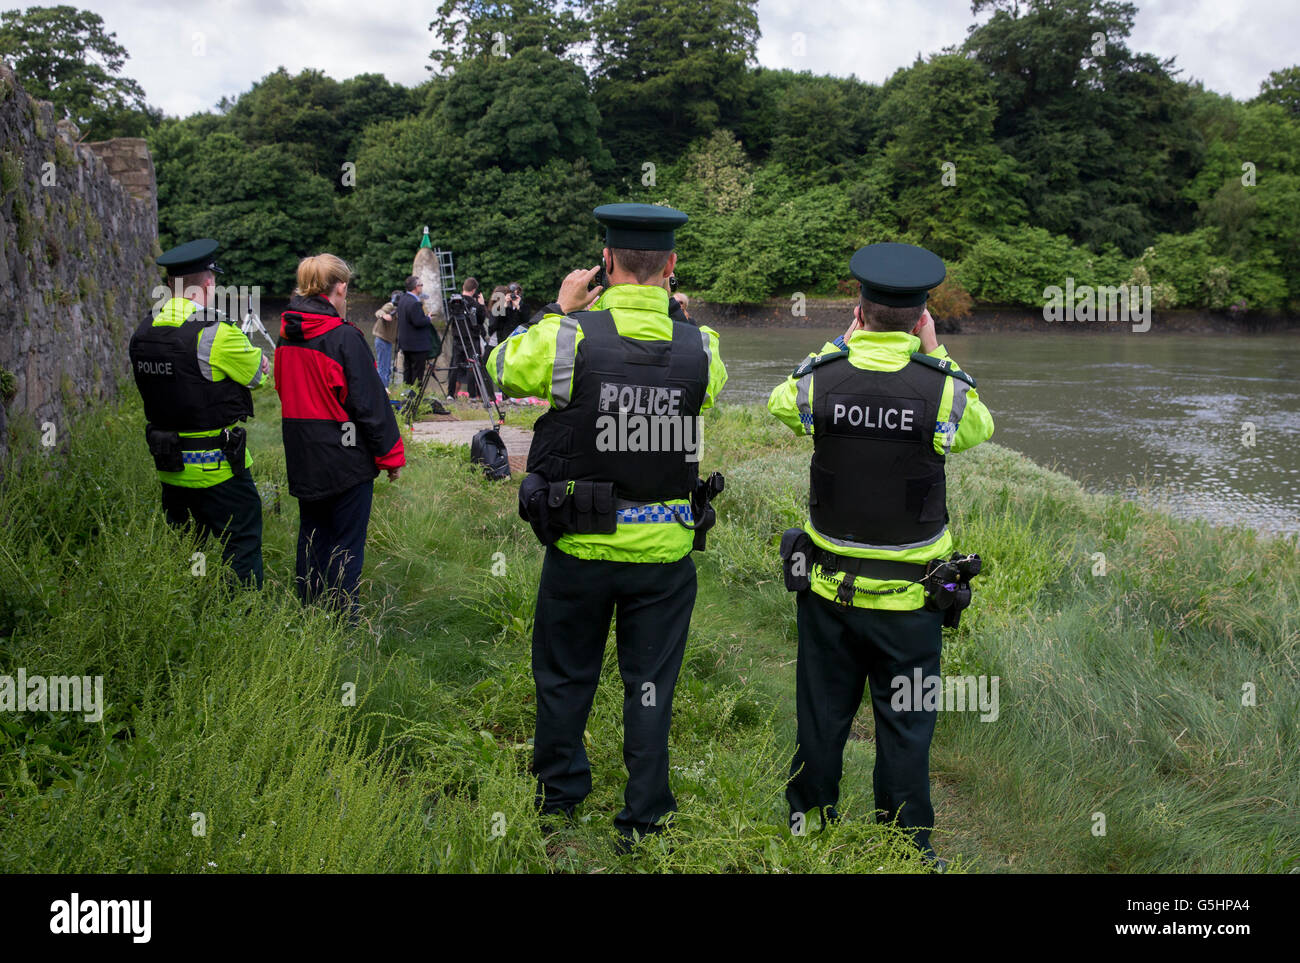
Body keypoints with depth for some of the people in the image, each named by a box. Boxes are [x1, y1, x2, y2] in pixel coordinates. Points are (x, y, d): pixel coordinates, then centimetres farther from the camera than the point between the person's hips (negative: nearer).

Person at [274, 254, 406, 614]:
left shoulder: (286, 336, 4)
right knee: (347, 542, 3)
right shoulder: (345, 337, -17)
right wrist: (391, 455, -6)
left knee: (312, 534, 18)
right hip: (346, 459, -7)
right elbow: (371, 402, -14)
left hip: (302, 459, 7)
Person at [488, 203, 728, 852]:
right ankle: (642, 821, 26)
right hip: (664, 553, 1)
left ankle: (558, 797, 39)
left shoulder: (566, 337, -15)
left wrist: (558, 310, 12)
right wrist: (667, 310, 15)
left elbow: (501, 370, 4)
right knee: (650, 687, 14)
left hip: (579, 548, 0)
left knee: (565, 677, 20)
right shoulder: (700, 349, -10)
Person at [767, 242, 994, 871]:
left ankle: (809, 819, 32)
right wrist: (936, 355, 12)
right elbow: (980, 426, 10)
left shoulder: (819, 381, -9)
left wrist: (841, 346, 16)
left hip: (827, 586, 2)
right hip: (908, 597, -1)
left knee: (822, 711, 17)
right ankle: (907, 845, 22)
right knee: (906, 724, 11)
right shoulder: (944, 390, -13)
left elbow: (779, 402, 15)